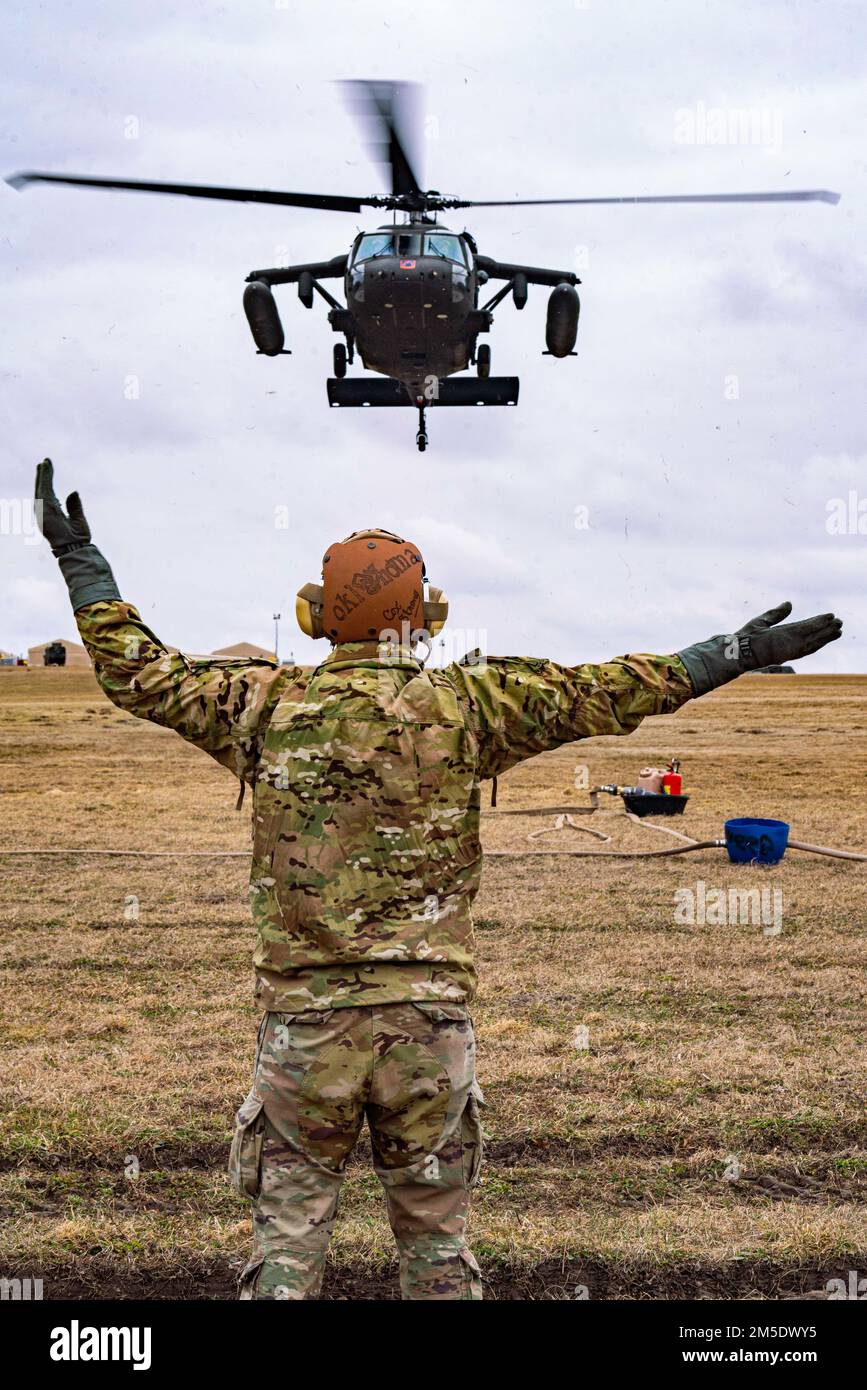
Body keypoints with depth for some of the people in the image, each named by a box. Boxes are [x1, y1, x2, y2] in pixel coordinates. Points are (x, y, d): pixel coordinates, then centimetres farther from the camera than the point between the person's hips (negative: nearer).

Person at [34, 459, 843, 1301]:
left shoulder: (268, 705, -1)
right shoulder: (464, 705, -4)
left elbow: (135, 672, 8)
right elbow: (608, 694, -2)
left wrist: (79, 557, 20)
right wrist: (742, 651, 6)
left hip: (304, 1018, 0)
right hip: (429, 1018, 0)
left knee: (288, 1232, 9)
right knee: (435, 1235, 14)